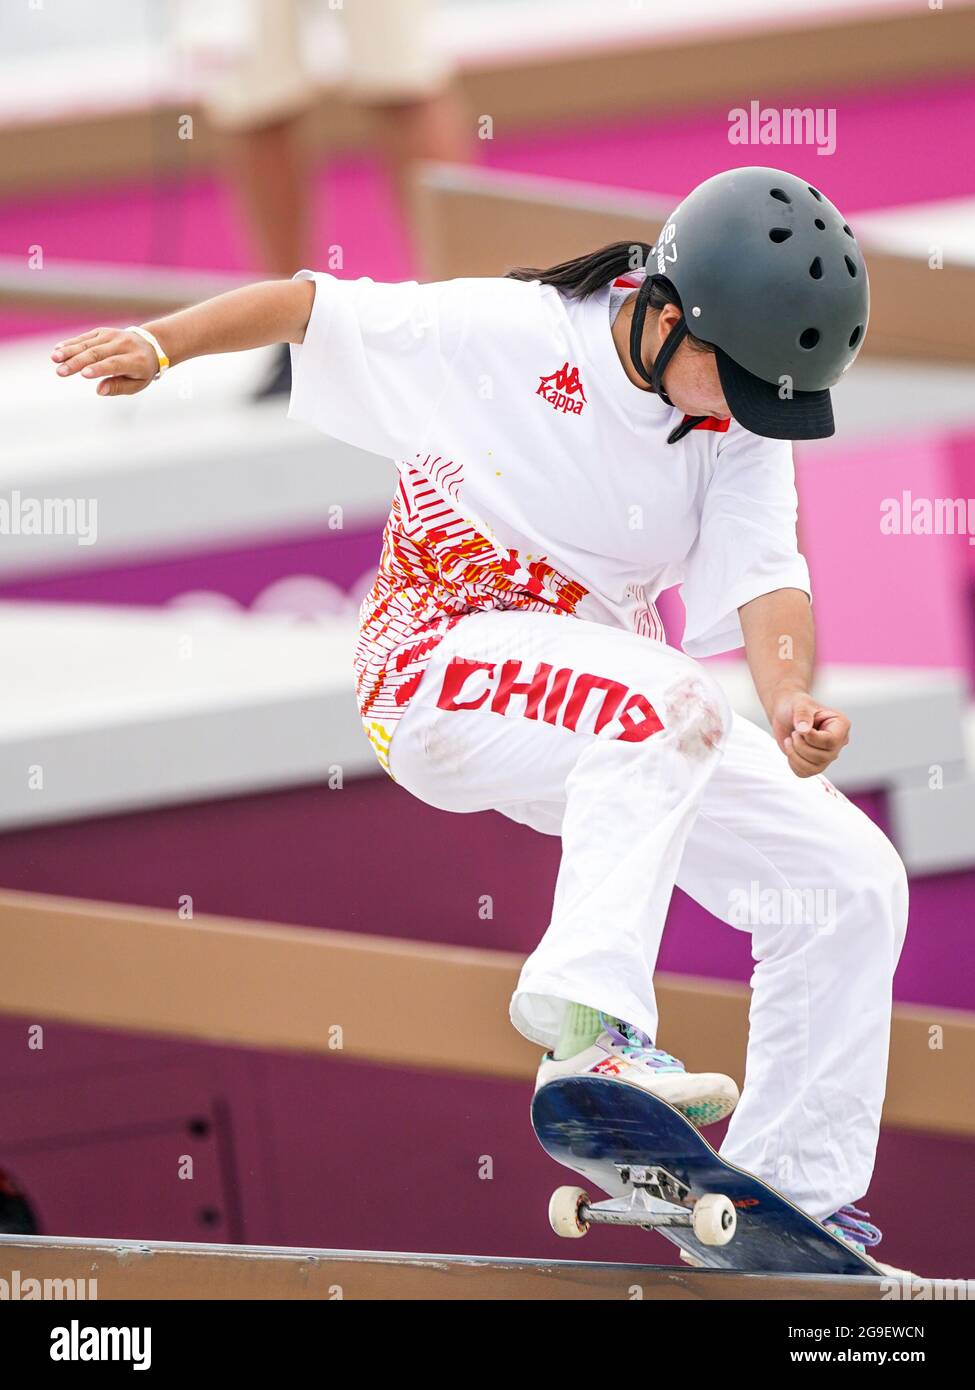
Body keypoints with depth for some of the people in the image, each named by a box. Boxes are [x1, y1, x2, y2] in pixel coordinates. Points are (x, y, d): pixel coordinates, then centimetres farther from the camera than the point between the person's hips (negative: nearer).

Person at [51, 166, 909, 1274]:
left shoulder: (743, 425, -1)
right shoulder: (505, 337, -14)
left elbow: (766, 577, -14)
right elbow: (310, 304, -5)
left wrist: (792, 704, -34)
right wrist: (163, 343, -18)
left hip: (625, 741, 7)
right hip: (442, 667, -6)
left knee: (854, 879, -1)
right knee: (663, 699, -37)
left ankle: (793, 1196, 4)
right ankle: (587, 1022, -46)